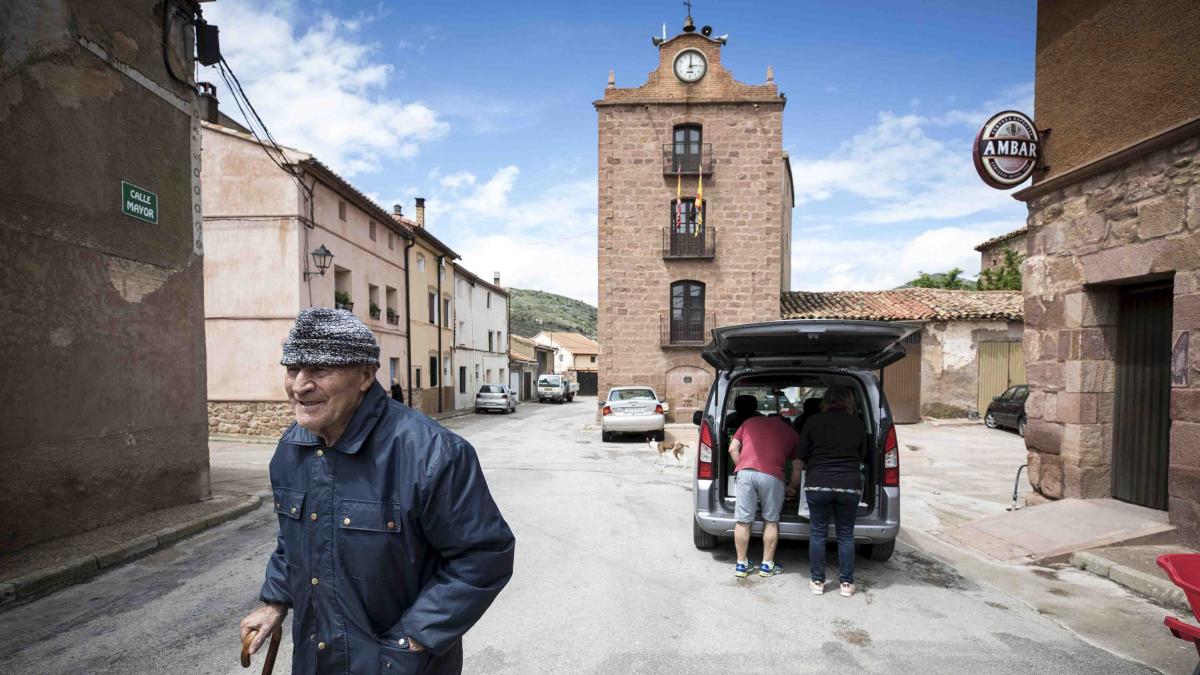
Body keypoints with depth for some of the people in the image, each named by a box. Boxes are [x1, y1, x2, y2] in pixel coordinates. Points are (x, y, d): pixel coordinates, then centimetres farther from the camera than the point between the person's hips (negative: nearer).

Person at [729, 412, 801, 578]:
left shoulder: (750, 422, 25)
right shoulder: (791, 432, 22)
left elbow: (732, 449, 15)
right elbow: (797, 469, 19)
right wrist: (791, 487, 34)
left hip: (745, 472, 1)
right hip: (772, 476, -1)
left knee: (743, 521, 10)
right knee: (771, 521, 17)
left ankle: (741, 564, 20)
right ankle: (767, 565, 25)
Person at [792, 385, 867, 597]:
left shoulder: (813, 422, 1)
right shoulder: (857, 423, 6)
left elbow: (800, 458, 3)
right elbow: (862, 456, 17)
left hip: (818, 484, -1)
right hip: (850, 485, 1)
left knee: (818, 533, 10)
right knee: (846, 534, 14)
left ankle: (818, 581, 16)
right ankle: (847, 583, 19)